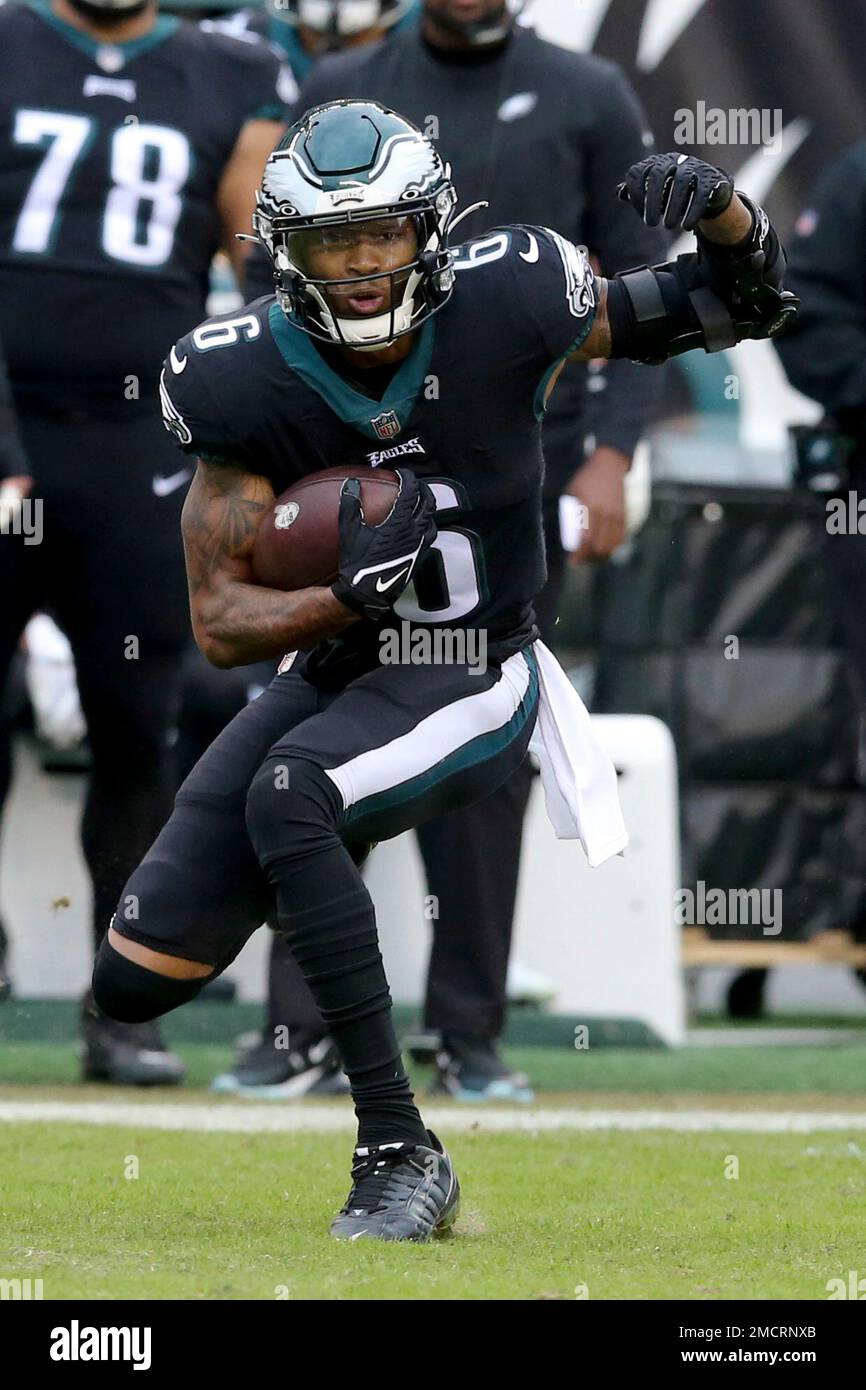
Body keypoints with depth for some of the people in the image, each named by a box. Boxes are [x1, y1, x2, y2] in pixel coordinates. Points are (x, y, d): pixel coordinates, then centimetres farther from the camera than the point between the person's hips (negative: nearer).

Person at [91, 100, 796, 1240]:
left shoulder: (505, 309, -17)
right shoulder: (248, 382, -13)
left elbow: (744, 307, -4)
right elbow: (220, 623, -11)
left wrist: (716, 207, -26)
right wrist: (348, 597, -31)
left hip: (473, 678, -4)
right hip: (330, 669, 4)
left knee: (288, 796, -36)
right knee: (134, 983, -4)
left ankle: (402, 1154, -30)